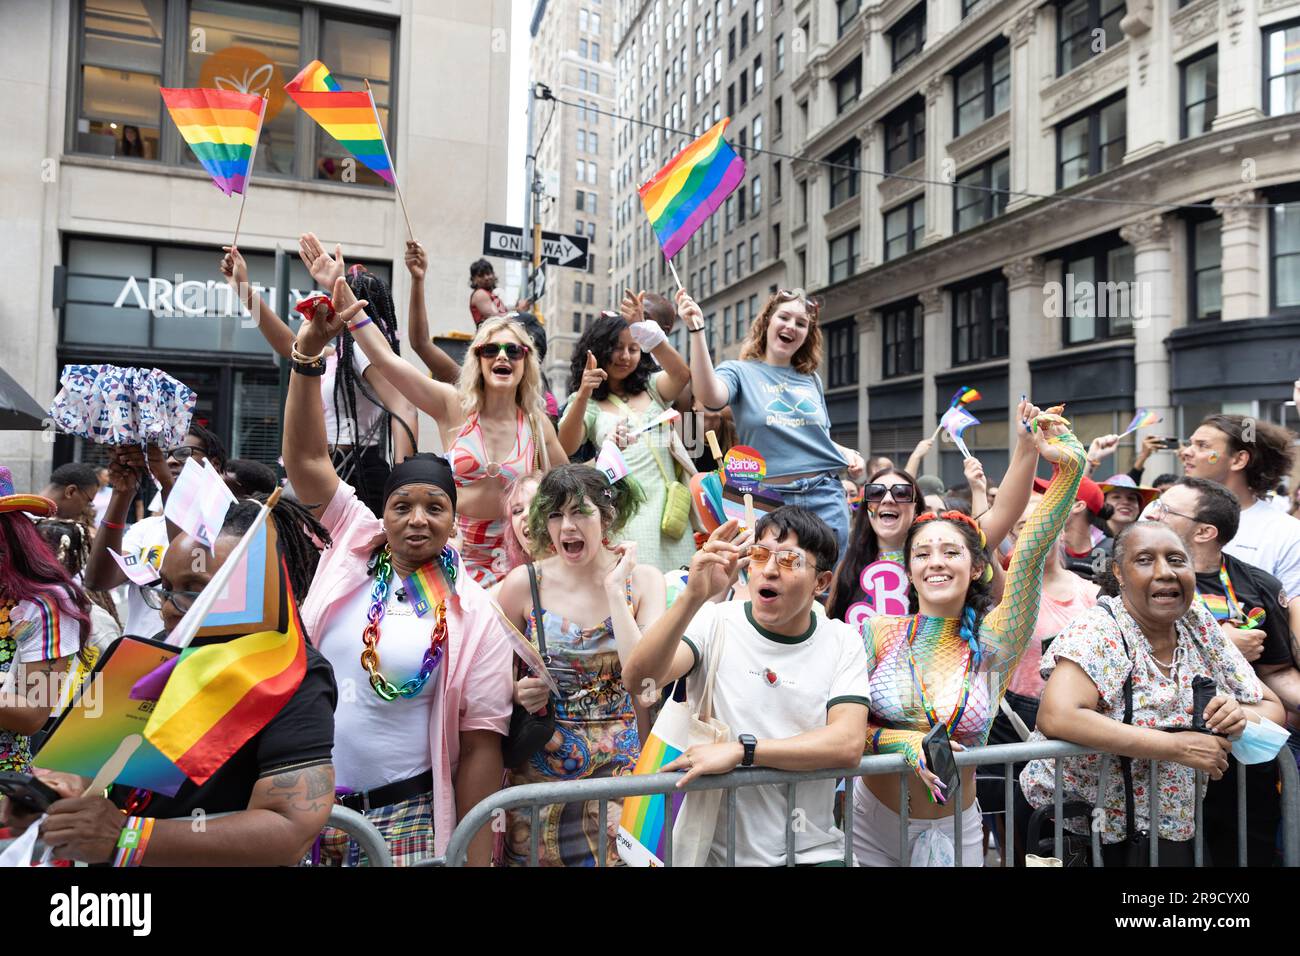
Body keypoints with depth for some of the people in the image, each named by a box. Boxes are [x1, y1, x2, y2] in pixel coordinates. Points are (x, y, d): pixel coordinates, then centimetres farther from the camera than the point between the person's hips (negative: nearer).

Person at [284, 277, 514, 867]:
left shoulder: (473, 615, -8)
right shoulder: (354, 543, 1)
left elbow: (479, 747, -8)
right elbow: (306, 460, -5)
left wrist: (475, 858, -10)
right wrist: (308, 354, -15)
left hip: (405, 822, -3)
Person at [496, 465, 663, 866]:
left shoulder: (643, 580, -6)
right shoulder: (523, 583, -7)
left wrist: (615, 590, -19)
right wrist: (517, 691, -16)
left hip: (617, 765, 0)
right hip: (539, 765, 0)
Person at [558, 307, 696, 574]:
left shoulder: (652, 387, 15)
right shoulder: (586, 401, 8)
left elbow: (682, 374, -8)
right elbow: (566, 447, -10)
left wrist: (648, 334, -23)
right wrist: (583, 394, -24)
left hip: (667, 505, 3)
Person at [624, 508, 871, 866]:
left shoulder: (841, 641, 3)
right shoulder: (715, 622, -2)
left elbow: (848, 744, -10)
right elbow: (637, 679, -17)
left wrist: (741, 749, -19)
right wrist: (693, 597, -31)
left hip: (813, 852, 0)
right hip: (719, 852, 1)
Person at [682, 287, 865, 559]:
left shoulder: (812, 379, 14)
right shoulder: (740, 372, 1)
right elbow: (710, 397, -23)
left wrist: (845, 453, 2)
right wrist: (697, 330, -29)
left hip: (825, 497, 4)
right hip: (770, 499, -4)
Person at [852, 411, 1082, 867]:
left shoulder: (991, 645, -9)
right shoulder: (878, 633, -8)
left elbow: (1030, 554, -21)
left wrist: (1067, 467, -29)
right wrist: (904, 743, -25)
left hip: (953, 829, 0)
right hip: (870, 820, 0)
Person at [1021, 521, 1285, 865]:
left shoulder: (1200, 625, -1)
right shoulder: (1098, 631, -18)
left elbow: (1273, 707, 7)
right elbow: (1055, 717, -33)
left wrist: (1242, 717, -16)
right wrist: (1177, 746, -28)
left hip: (1174, 829, 6)